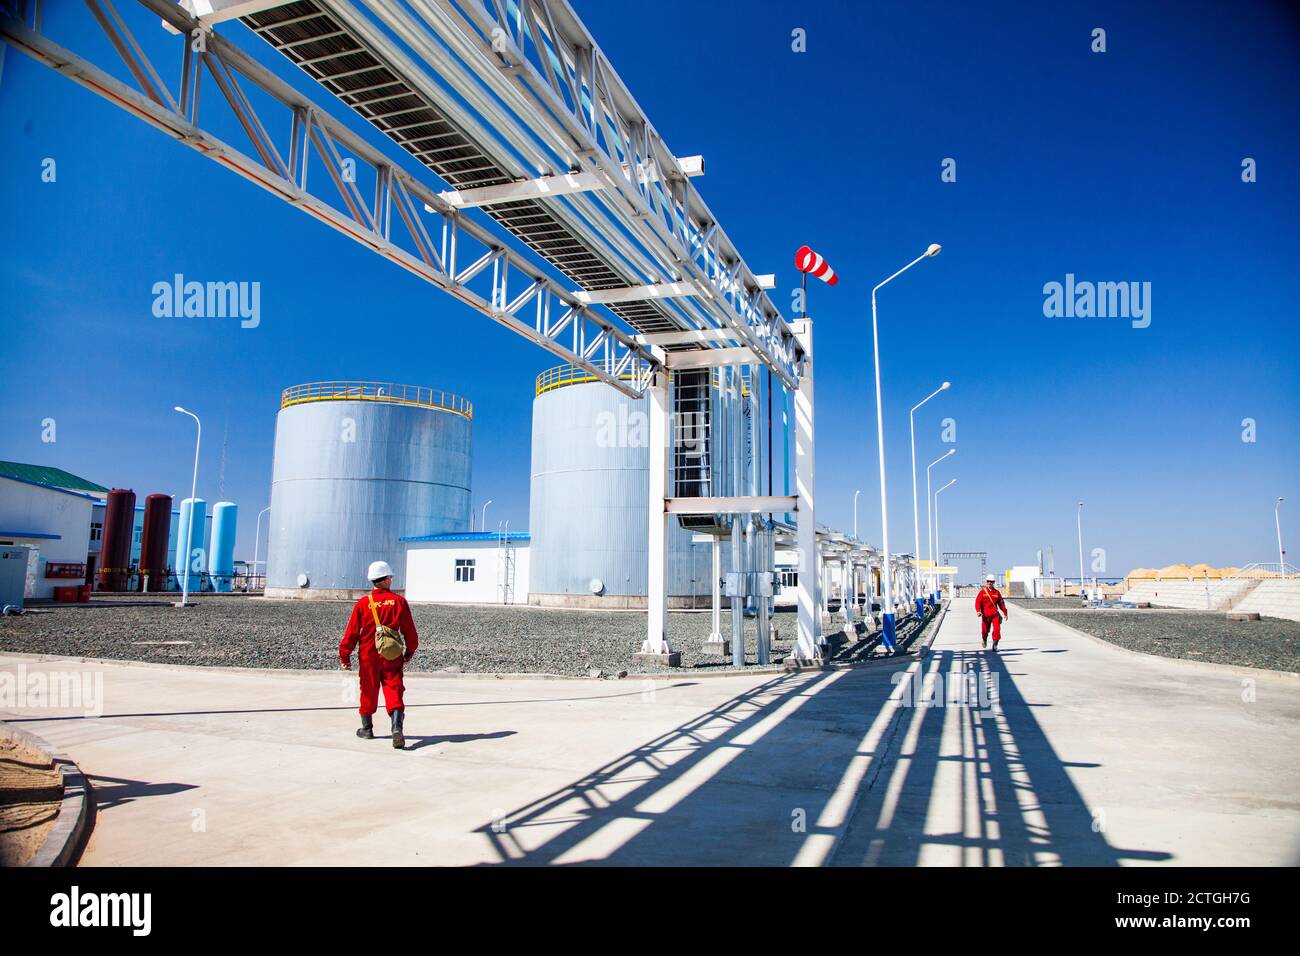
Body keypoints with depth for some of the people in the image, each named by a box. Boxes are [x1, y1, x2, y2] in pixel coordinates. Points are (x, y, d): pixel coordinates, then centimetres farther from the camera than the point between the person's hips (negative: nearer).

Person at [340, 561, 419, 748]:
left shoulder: (363, 604, -5)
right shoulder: (399, 601, -4)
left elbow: (352, 632, -1)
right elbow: (409, 631, 1)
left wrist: (344, 656, 10)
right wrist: (409, 653, 16)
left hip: (368, 657, 1)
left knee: (369, 692, 16)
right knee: (394, 692, -1)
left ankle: (367, 728, 31)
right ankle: (397, 728, -18)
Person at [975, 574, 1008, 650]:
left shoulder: (997, 592, 5)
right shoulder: (982, 592, -1)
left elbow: (1001, 603, 14)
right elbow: (978, 602, -8)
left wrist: (1005, 613, 17)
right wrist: (978, 611, -23)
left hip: (995, 614, 1)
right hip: (985, 615, -1)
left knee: (997, 629, -14)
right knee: (985, 630, 9)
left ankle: (995, 645, -6)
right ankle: (984, 639, 42)